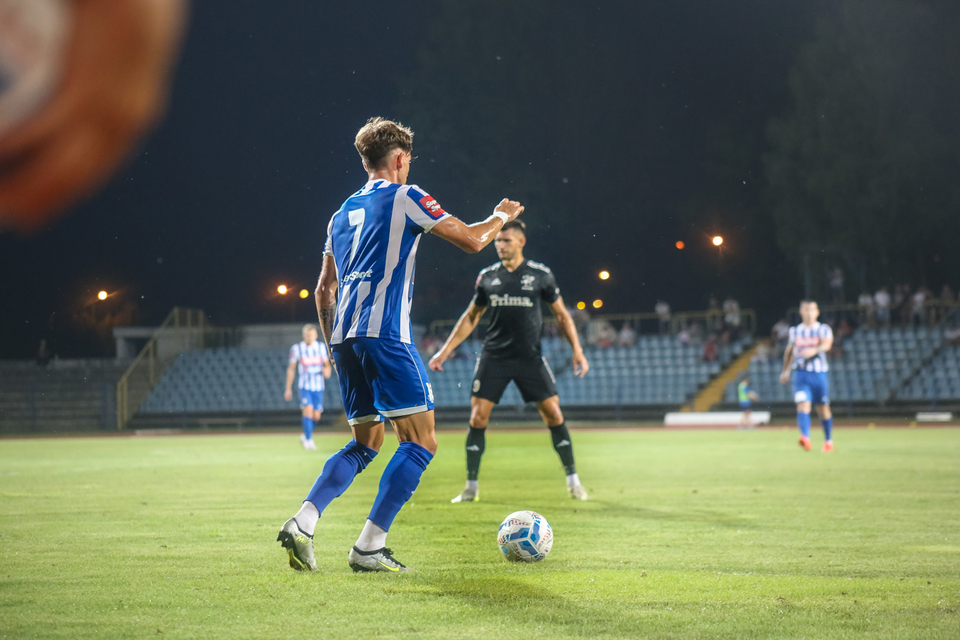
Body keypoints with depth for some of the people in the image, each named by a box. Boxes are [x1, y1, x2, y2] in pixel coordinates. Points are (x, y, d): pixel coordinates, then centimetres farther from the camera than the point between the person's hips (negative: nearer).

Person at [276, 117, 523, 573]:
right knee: (420, 441, -3)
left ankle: (302, 523, -2)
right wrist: (501, 217, 22)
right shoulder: (404, 197, 2)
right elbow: (472, 241, 2)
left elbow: (324, 290, 25)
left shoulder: (344, 211, 22)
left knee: (365, 442, 16)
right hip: (383, 334, -8)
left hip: (344, 336, 8)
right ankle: (370, 547, -12)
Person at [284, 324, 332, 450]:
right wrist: (288, 389, 6)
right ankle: (308, 440, -15)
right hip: (305, 386, -3)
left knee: (316, 416, 2)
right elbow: (291, 369, 5)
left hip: (318, 387, 3)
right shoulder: (296, 349, -3)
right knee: (308, 410, -21)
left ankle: (305, 435, 29)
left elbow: (327, 364, 12)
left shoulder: (322, 347, 3)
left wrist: (327, 370, -14)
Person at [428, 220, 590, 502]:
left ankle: (573, 480, 9)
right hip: (494, 357, 1)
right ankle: (471, 486, 3)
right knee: (477, 417, -6)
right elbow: (471, 316, 15)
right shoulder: (487, 277, 5)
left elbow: (561, 315, 7)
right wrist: (446, 350, 10)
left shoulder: (541, 274, -1)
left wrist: (577, 350, -1)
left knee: (553, 414, -4)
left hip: (530, 358, -1)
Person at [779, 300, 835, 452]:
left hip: (819, 373, -1)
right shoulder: (795, 331, 10)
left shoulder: (823, 329, 0)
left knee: (823, 409, 9)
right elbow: (789, 351, 24)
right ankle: (805, 438, -35)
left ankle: (828, 441, 27)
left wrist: (814, 350, -39)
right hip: (801, 374, 1)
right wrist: (785, 371, 23)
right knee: (803, 405, -18)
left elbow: (827, 344, -20)